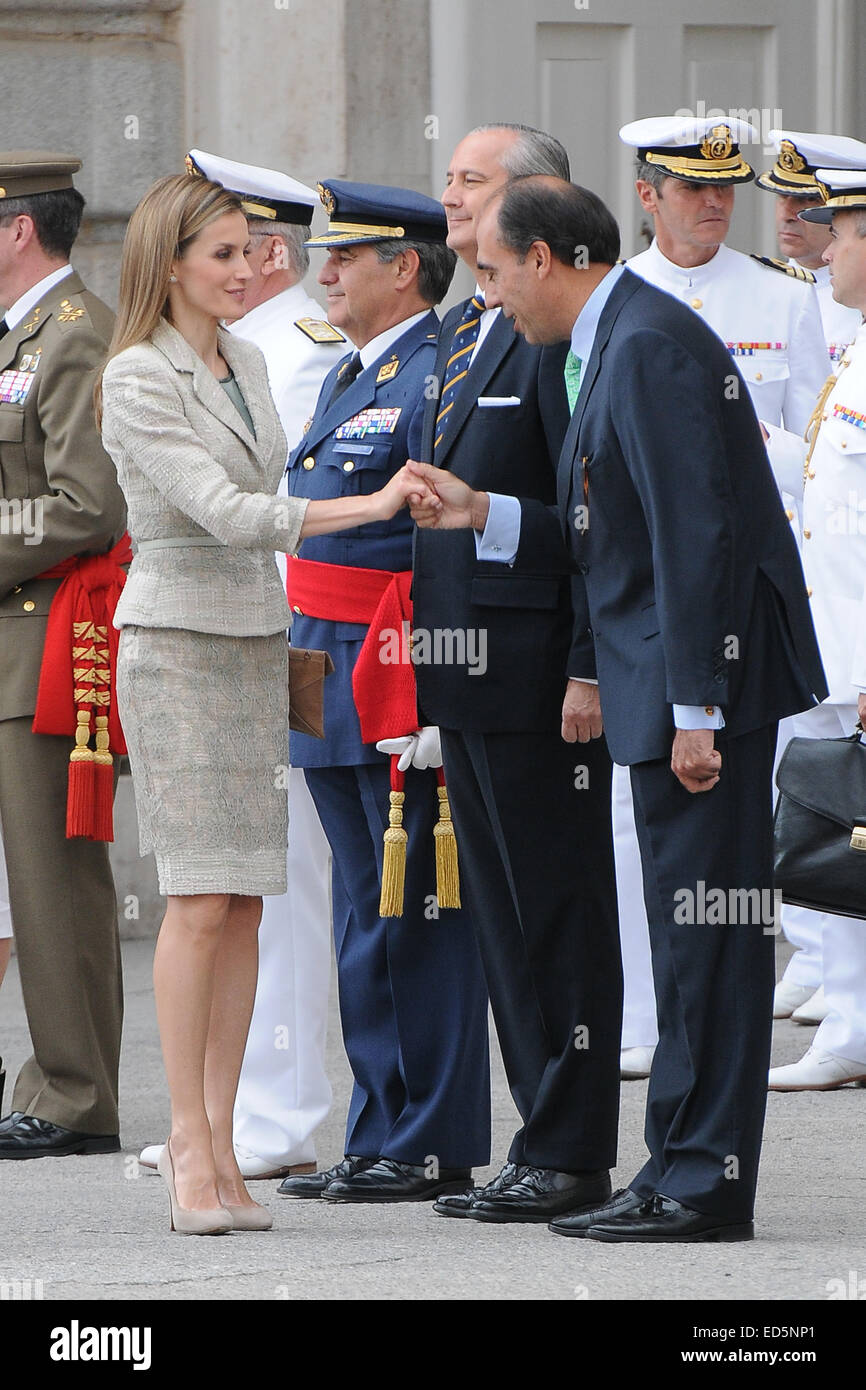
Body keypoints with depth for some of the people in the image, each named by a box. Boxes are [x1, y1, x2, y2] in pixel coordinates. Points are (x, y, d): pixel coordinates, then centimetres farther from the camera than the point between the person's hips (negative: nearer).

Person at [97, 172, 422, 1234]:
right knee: (200, 900, -11)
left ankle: (218, 1140, 4)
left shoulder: (245, 362, 13)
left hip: (256, 637, 7)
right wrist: (375, 505, -23)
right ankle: (189, 1142, -8)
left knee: (245, 903, 3)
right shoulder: (139, 380, -12)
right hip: (176, 637, -7)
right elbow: (226, 512, -20)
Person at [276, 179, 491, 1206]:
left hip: (401, 693, -10)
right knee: (365, 917, 12)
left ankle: (432, 1148, -1)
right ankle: (378, 1138, 18)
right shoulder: (348, 380, 17)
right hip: (335, 691, 10)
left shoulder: (440, 382, -13)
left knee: (418, 916, -5)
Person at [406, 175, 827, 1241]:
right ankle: (683, 1168, 17)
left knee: (708, 930, -7)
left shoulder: (648, 346, -16)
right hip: (670, 683, 11)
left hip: (709, 675, -11)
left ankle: (707, 1184, -6)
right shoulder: (619, 342, 17)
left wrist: (696, 711, -22)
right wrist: (481, 513, 13)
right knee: (690, 931, 12)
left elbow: (695, 537, -21)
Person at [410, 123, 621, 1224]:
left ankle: (572, 1156, 0)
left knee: (561, 914, -4)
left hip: (536, 669, -10)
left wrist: (588, 669, -19)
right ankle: (542, 1142, 17)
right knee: (501, 915, 12)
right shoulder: (457, 333, 17)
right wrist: (430, 653, 16)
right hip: (467, 676, 10)